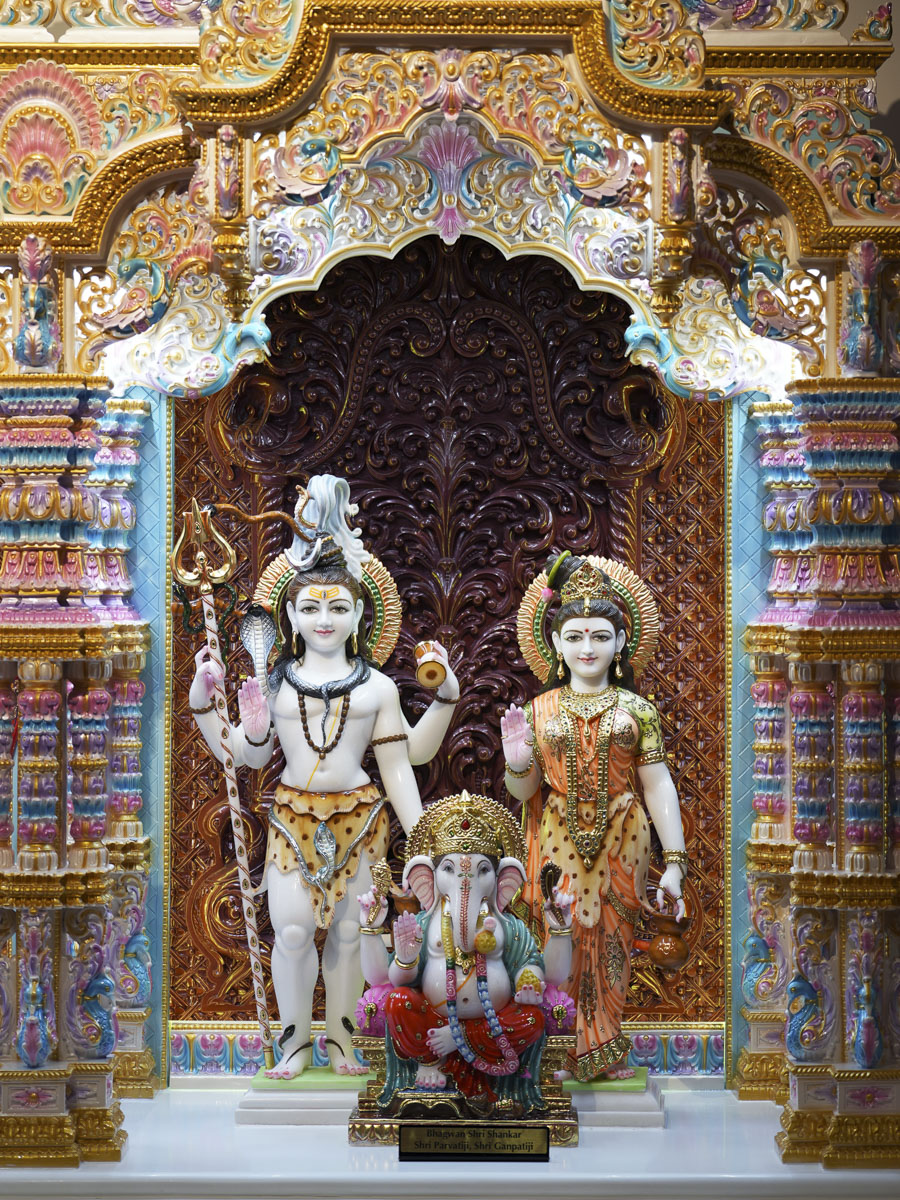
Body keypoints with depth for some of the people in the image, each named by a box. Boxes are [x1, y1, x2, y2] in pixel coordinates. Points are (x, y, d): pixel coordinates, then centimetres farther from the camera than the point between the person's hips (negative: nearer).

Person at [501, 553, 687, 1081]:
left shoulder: (637, 710, 1)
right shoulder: (538, 711, 5)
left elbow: (659, 787, -1)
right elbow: (523, 792, 9)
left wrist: (675, 862, -6)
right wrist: (517, 765, -14)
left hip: (622, 841, 0)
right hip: (559, 841, 1)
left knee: (612, 944, 4)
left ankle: (604, 1053, 16)